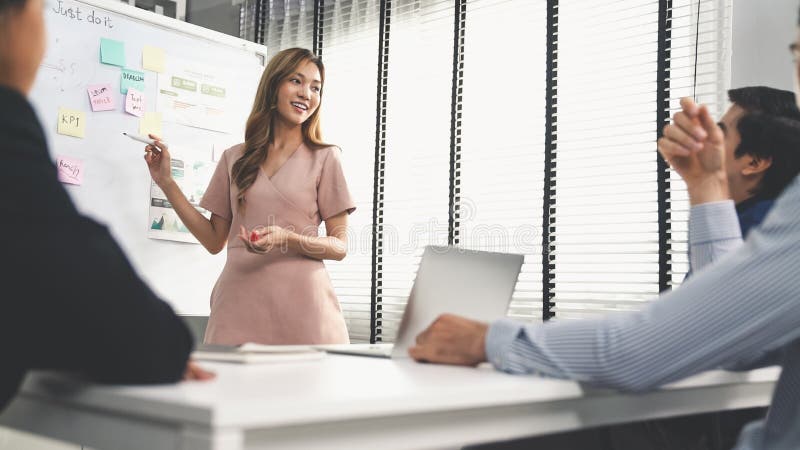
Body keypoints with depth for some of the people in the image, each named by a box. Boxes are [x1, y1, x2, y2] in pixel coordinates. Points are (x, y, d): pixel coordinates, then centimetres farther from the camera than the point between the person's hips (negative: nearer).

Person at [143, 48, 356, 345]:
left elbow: (340, 247, 2)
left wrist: (287, 239, -16)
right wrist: (165, 181, 11)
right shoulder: (234, 159, 14)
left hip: (300, 308, -2)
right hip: (239, 303, 2)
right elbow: (214, 241, 13)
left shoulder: (325, 158, 5)